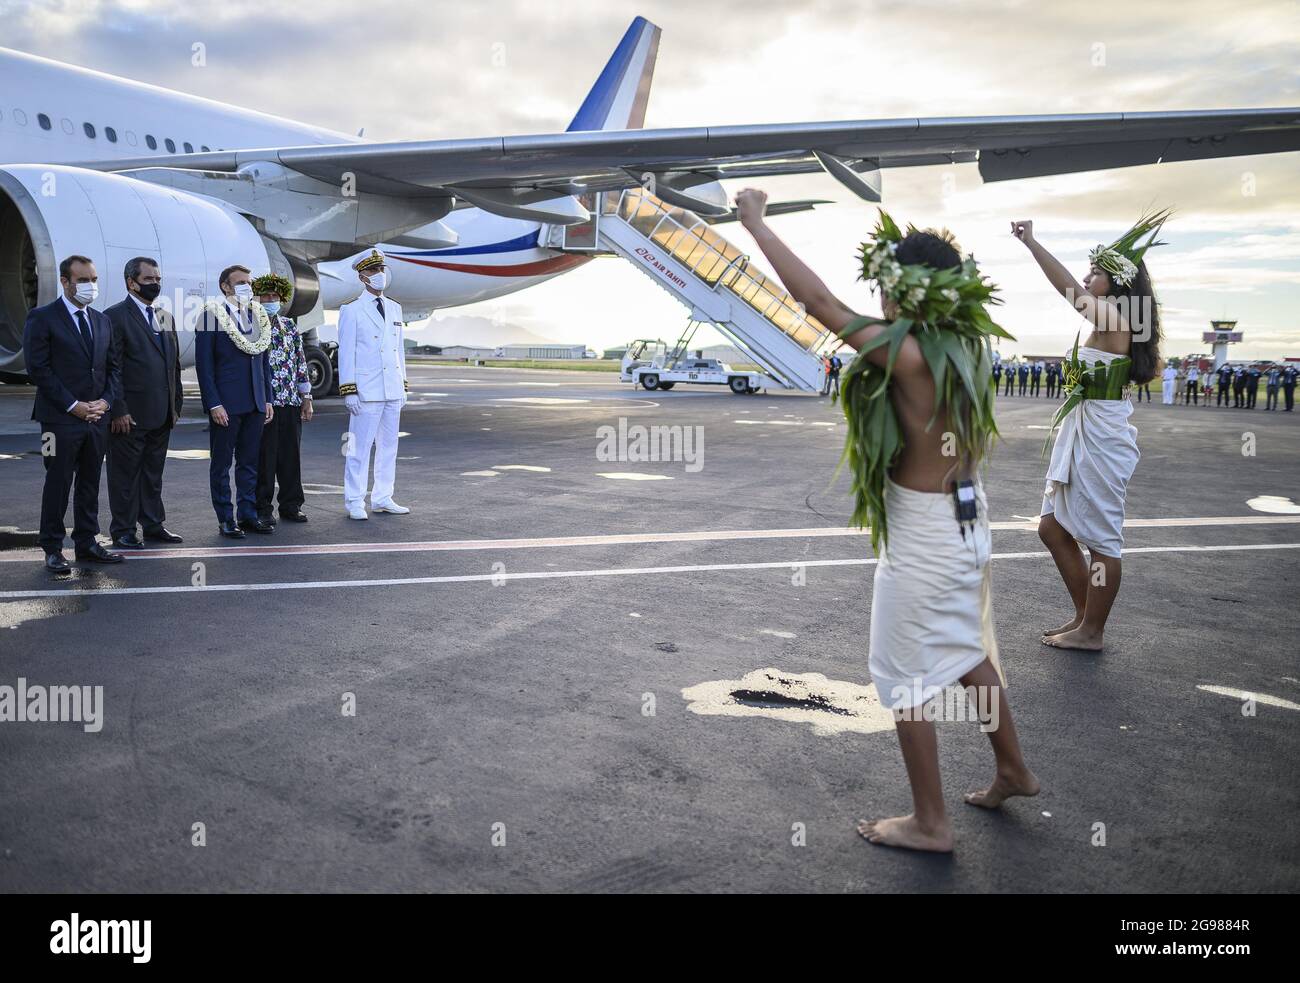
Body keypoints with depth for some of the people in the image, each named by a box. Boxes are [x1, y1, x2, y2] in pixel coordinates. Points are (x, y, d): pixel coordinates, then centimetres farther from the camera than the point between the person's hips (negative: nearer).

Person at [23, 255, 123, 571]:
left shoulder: (101, 321, 14)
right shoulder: (42, 318, -5)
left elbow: (113, 367, 15)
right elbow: (38, 369, -11)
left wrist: (106, 400, -2)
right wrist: (73, 405, -14)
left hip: (98, 417, 6)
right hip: (60, 419, -6)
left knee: (90, 484, 11)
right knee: (58, 484, 1)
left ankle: (87, 543, 19)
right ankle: (53, 548, 10)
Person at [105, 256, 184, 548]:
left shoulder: (166, 317, 15)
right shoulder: (116, 316, -8)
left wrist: (177, 402, 12)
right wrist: (118, 410, -16)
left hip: (161, 414, 7)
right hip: (130, 414, -7)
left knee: (153, 473, 14)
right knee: (125, 474, 3)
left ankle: (153, 525, 23)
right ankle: (123, 531, 10)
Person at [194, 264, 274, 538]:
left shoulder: (258, 316, 12)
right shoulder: (212, 315, -5)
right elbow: (204, 364, -9)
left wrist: (267, 399, 11)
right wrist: (214, 404, -15)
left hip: (255, 403, 5)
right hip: (226, 404, -5)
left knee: (249, 462, 11)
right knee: (222, 463, 4)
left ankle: (248, 515, 18)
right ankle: (225, 519, 11)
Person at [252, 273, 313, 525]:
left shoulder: (290, 326, 12)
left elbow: (300, 362, 14)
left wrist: (306, 399, 10)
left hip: (291, 402, 4)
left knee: (291, 455, 8)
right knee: (264, 457, 0)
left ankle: (290, 506, 17)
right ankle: (262, 509, 9)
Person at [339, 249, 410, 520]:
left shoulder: (395, 308, 15)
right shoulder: (351, 311, -3)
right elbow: (346, 353, -6)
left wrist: (403, 387, 14)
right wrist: (349, 392, -11)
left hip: (392, 391, 6)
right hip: (367, 393, -6)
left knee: (389, 446, 10)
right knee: (360, 447, -4)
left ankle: (382, 498, 19)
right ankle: (355, 502, 4)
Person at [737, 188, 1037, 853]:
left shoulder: (907, 352, -25)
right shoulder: (971, 344, -3)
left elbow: (819, 302, -22)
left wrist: (756, 224, -13)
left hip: (922, 534, -9)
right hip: (967, 518, 9)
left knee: (906, 679, 6)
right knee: (969, 650, 26)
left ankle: (930, 823, 19)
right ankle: (1013, 769, 42)